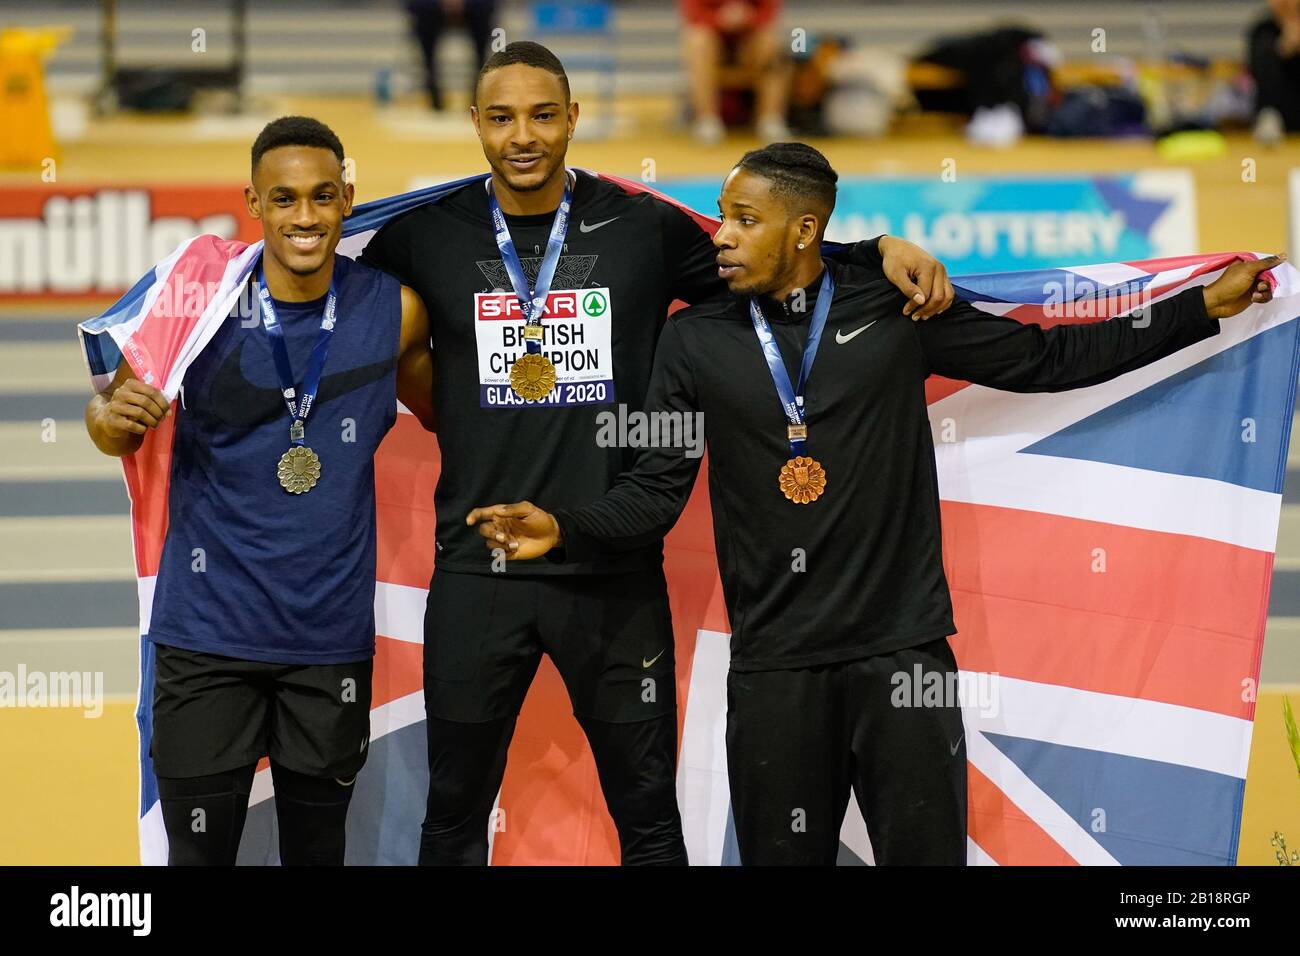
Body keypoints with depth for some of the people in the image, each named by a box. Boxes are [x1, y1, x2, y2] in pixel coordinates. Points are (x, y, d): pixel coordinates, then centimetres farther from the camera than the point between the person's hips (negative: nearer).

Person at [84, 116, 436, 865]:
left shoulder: (394, 310, -3)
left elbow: (435, 409, 15)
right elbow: (118, 420, 2)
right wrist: (112, 417, -20)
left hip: (333, 635, 2)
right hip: (209, 630, -1)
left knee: (317, 851, 12)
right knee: (199, 849, 2)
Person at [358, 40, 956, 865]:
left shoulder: (643, 228, 0)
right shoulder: (427, 236, -1)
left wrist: (883, 251, -4)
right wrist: (452, 413, 6)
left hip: (617, 573, 0)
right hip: (479, 572, 0)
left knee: (648, 813, 8)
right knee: (455, 812, 10)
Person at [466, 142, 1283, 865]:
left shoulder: (897, 310, 2)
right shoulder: (697, 340, 4)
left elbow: (1049, 359, 7)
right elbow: (655, 492, 2)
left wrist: (1205, 307, 3)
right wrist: (564, 528, -18)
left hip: (903, 650, -1)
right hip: (775, 664, 1)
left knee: (924, 850, 0)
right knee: (783, 854, 6)